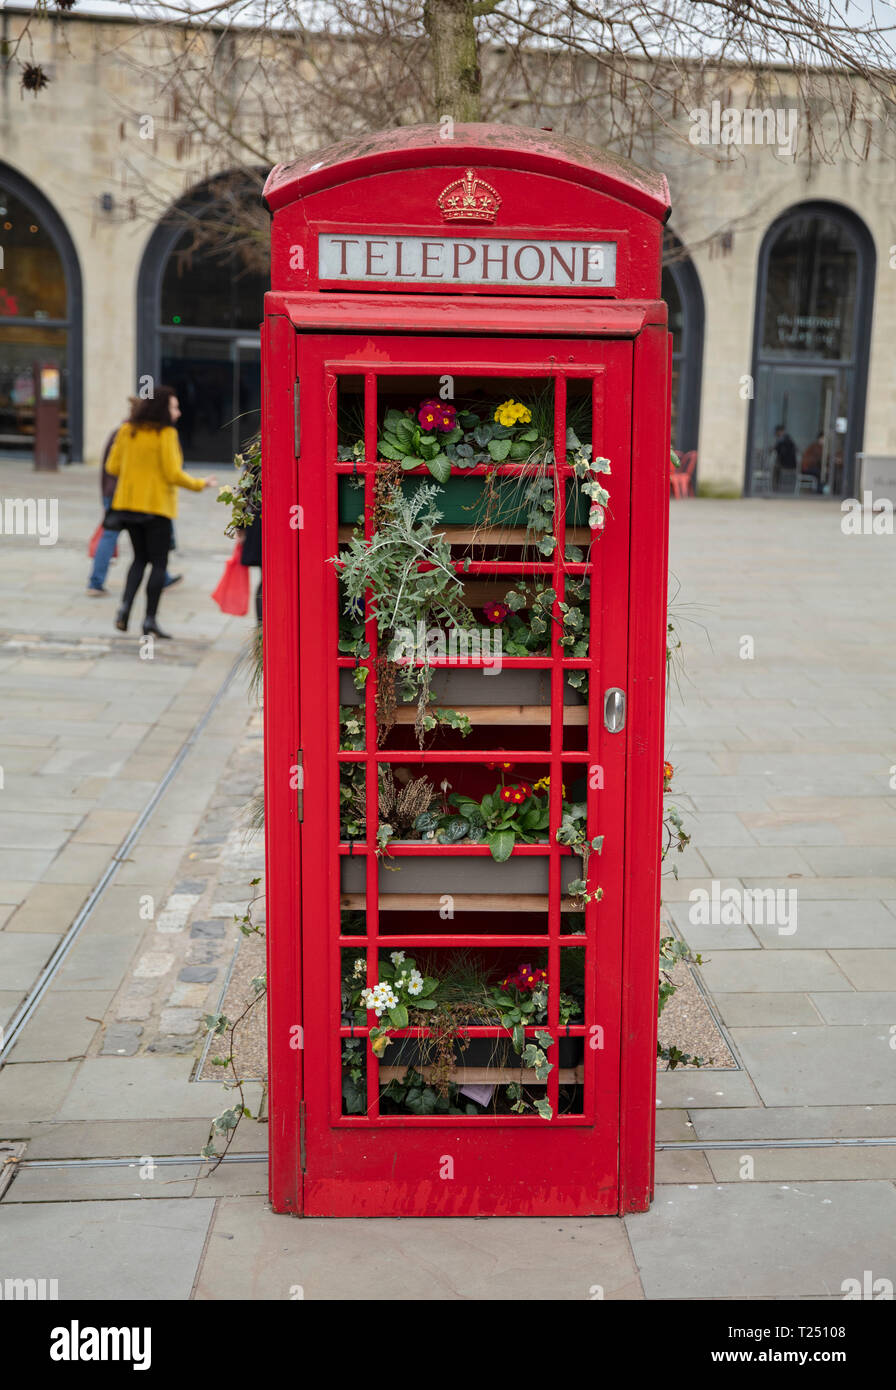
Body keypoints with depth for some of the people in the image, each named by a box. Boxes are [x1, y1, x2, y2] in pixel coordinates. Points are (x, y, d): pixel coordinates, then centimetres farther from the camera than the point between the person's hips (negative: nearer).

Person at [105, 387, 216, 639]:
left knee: (140, 558, 18)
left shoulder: (127, 431, 5)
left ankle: (125, 606, 0)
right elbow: (173, 474, -16)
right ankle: (150, 619, 1)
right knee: (159, 563, 4)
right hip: (156, 505, -6)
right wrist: (200, 484, -1)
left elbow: (113, 467, 7)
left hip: (128, 502, 6)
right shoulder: (166, 434, -13)